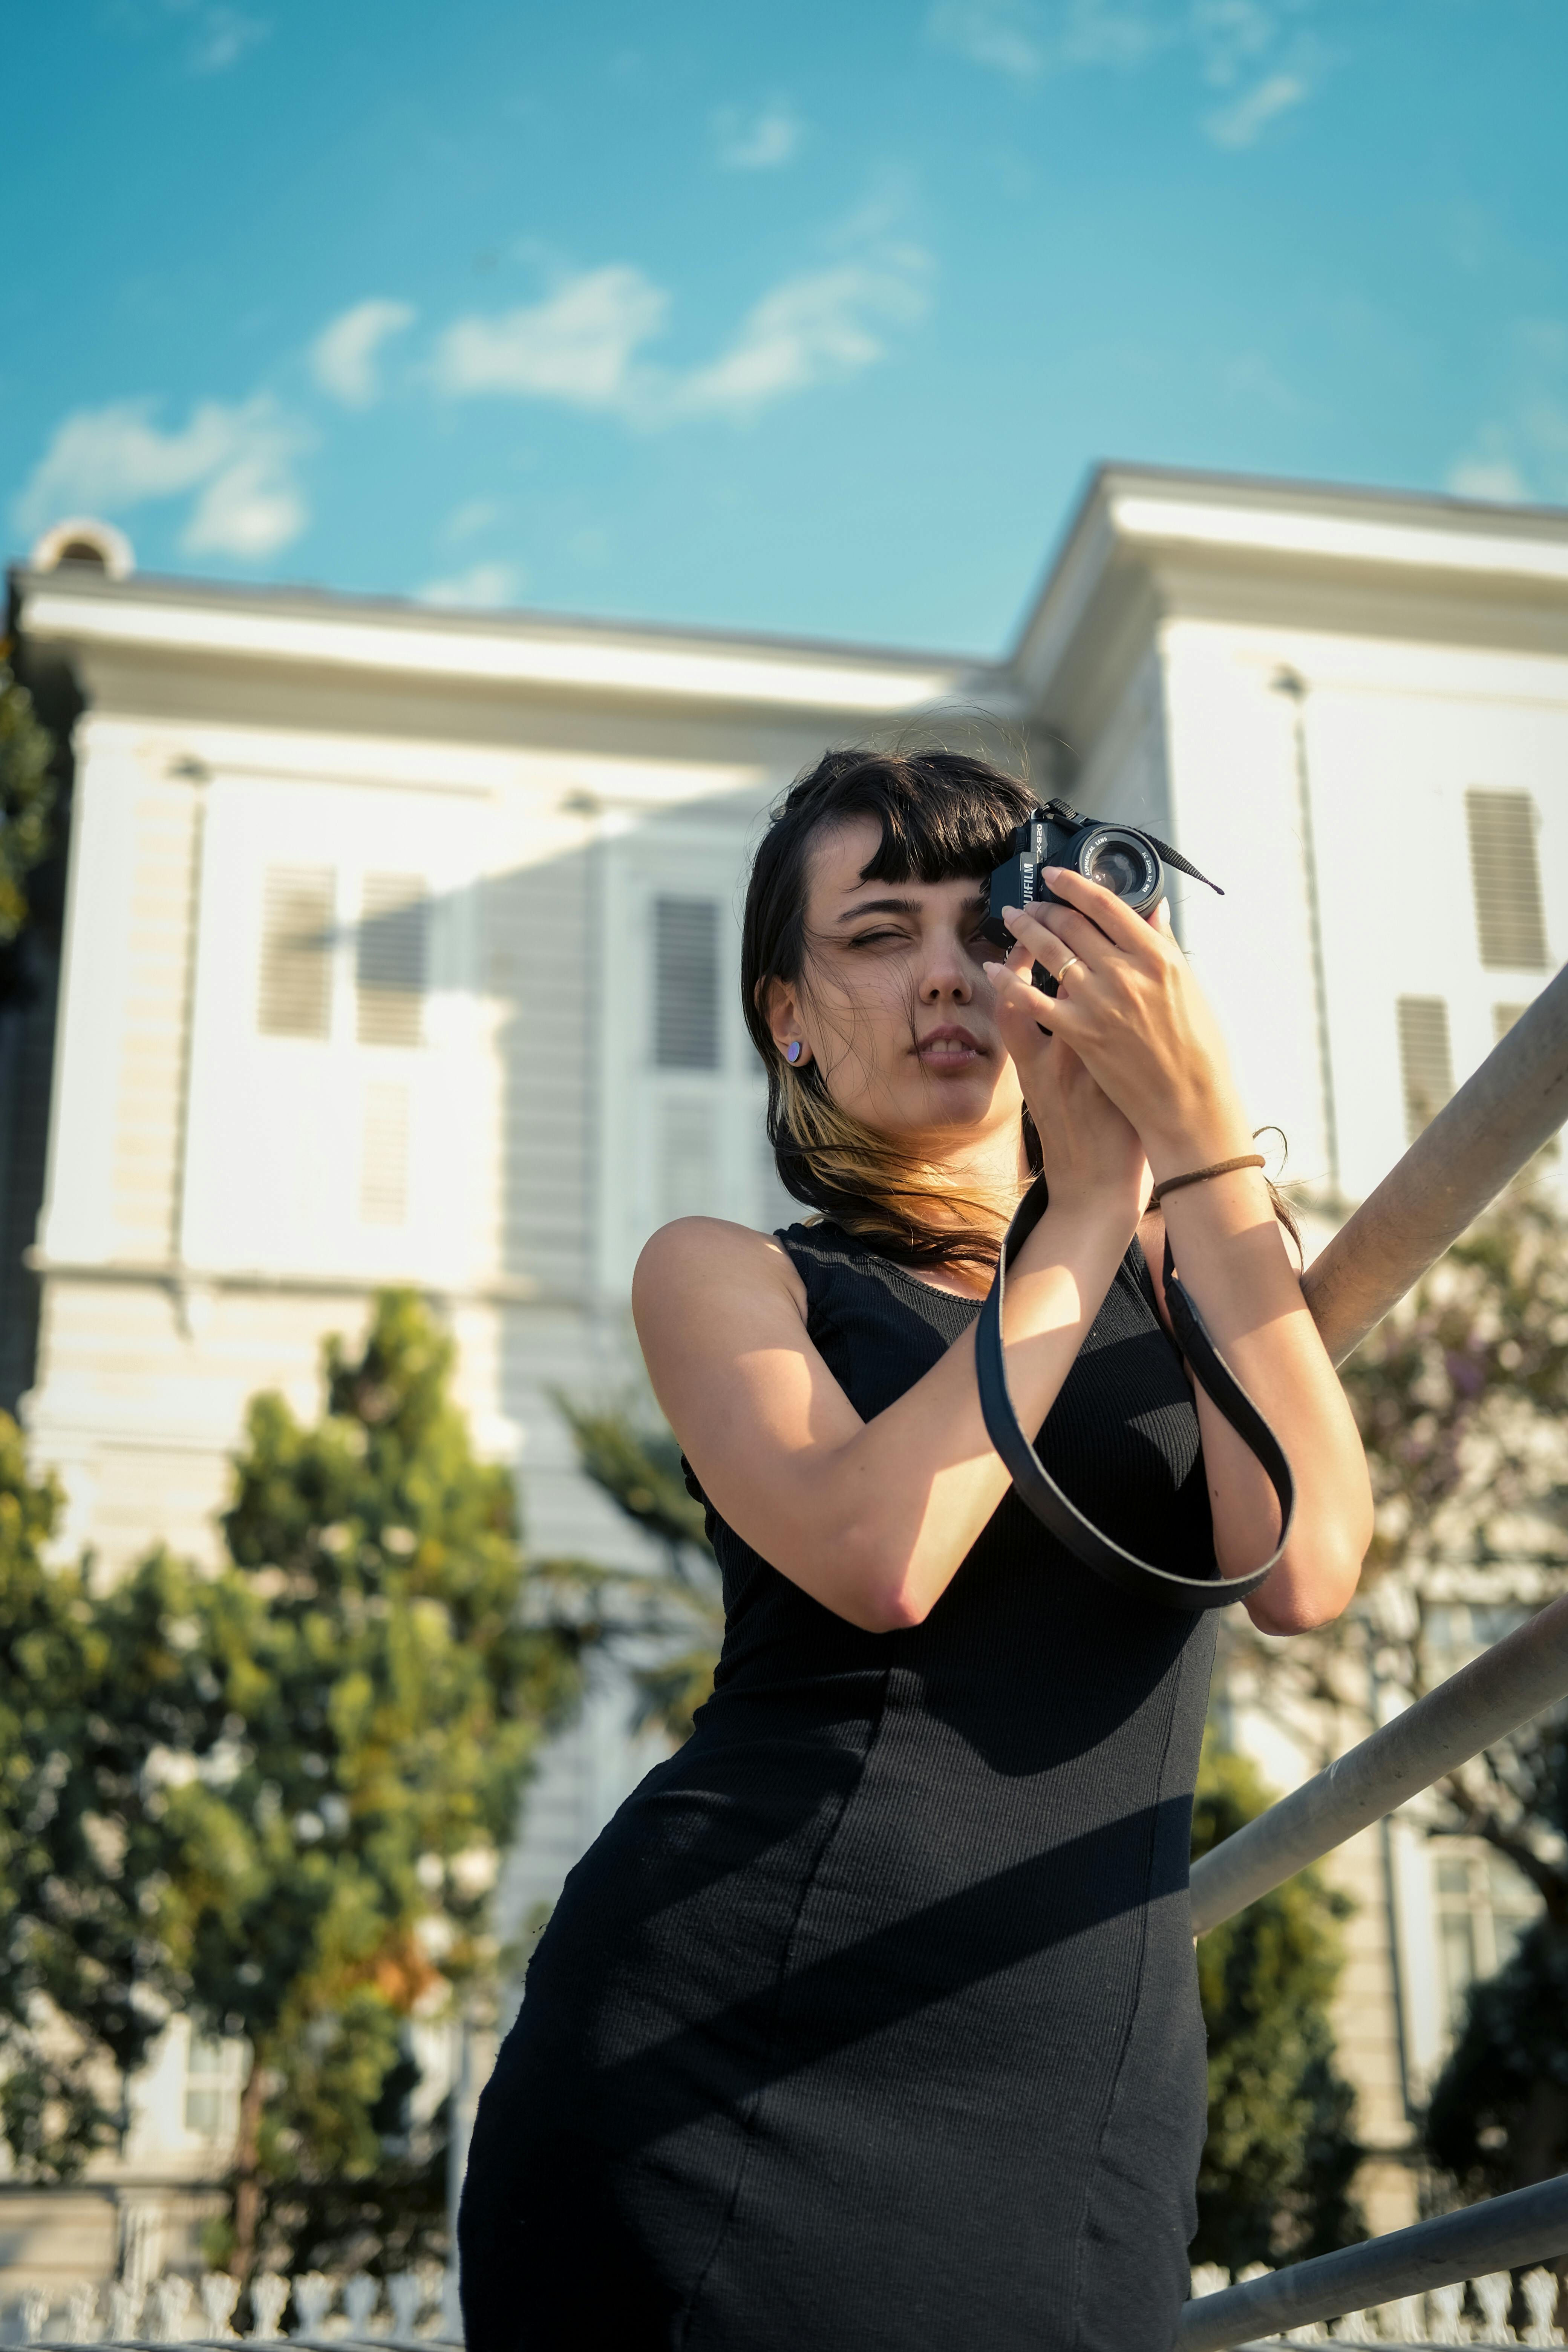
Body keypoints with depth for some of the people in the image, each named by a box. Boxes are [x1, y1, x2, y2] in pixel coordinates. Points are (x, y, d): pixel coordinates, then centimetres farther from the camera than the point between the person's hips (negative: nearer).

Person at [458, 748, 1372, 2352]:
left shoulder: (1179, 1273, 13)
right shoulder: (721, 1274, 6)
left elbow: (1303, 1570, -8)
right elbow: (880, 1558, -14)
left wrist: (1198, 1133, -9)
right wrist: (1089, 1207, -6)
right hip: (723, 2042, -1)